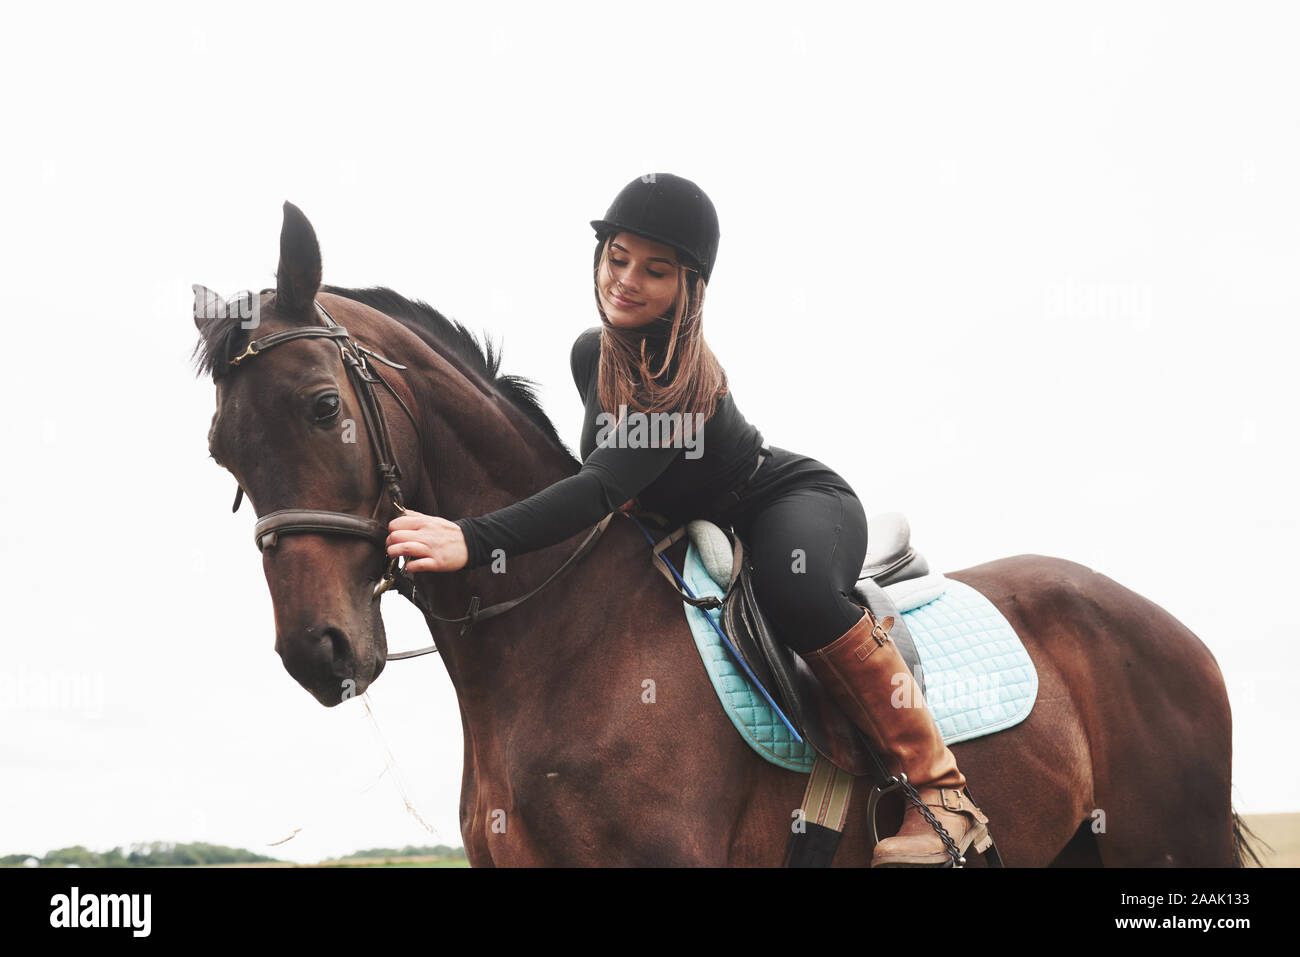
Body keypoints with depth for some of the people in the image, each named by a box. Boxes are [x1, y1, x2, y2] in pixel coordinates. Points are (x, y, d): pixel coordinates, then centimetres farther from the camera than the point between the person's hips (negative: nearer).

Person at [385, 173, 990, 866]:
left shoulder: (688, 381, -31)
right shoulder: (590, 353, -7)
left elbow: (604, 485, -44)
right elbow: (603, 467, 16)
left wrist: (473, 540, -53)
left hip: (801, 503, -9)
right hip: (702, 532, 9)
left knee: (793, 588, -41)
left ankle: (937, 789, -33)